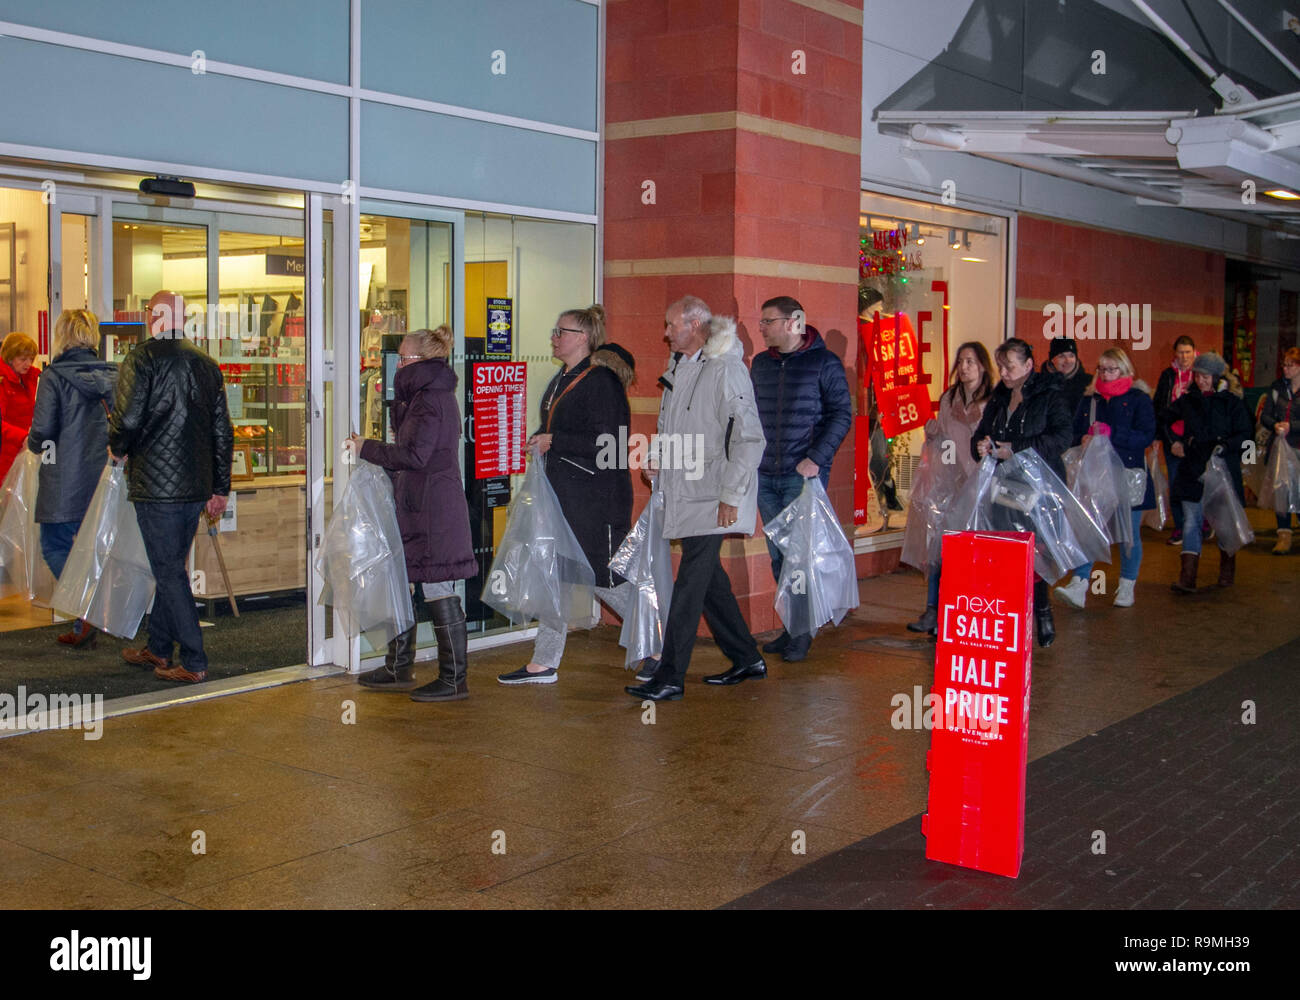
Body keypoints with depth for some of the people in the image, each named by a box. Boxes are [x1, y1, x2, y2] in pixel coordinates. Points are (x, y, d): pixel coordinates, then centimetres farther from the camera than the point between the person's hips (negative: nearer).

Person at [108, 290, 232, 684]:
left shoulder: (142, 358, -9)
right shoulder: (206, 364, 9)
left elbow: (128, 418, -17)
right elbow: (223, 432, 11)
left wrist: (117, 449, 6)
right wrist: (220, 488, 18)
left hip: (156, 485, -6)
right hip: (196, 486, 6)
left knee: (169, 571, -1)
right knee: (171, 566, 18)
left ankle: (194, 662, 0)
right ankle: (158, 648, 30)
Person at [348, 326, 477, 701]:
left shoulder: (432, 400, -15)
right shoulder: (427, 395, 18)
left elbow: (414, 455, -21)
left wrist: (368, 448, -11)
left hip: (432, 510, -11)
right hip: (417, 506, 11)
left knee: (437, 589, -6)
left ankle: (455, 679, 1)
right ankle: (399, 669, 24)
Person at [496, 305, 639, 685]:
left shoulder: (600, 380, -15)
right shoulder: (563, 380, 15)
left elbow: (606, 443, -21)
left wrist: (554, 441, -18)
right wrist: (541, 443, 6)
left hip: (596, 498, -9)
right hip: (563, 494, 9)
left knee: (604, 577, -3)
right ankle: (543, 664, 14)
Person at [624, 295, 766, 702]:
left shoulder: (726, 370, -13)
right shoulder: (678, 368, 13)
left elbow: (749, 438, -17)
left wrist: (731, 496, -19)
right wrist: (658, 461, 10)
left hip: (711, 499, -9)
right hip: (682, 493, 9)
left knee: (690, 584, -8)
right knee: (709, 579, 14)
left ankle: (670, 679, -4)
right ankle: (746, 659, 27)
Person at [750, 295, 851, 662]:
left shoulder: (824, 363, -3)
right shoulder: (760, 364, 12)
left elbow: (842, 414, -5)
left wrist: (817, 458, -13)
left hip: (803, 475, -5)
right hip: (765, 475, 6)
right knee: (778, 556, 9)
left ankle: (802, 633, 3)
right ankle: (790, 627, 18)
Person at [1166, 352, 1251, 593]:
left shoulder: (1232, 402, -2)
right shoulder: (1187, 401, 6)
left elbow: (1244, 435, -4)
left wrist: (1224, 446, -20)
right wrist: (1174, 442, 7)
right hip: (1192, 471, 2)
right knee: (1191, 521, -6)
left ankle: (1227, 569, 31)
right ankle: (1187, 577, -11)